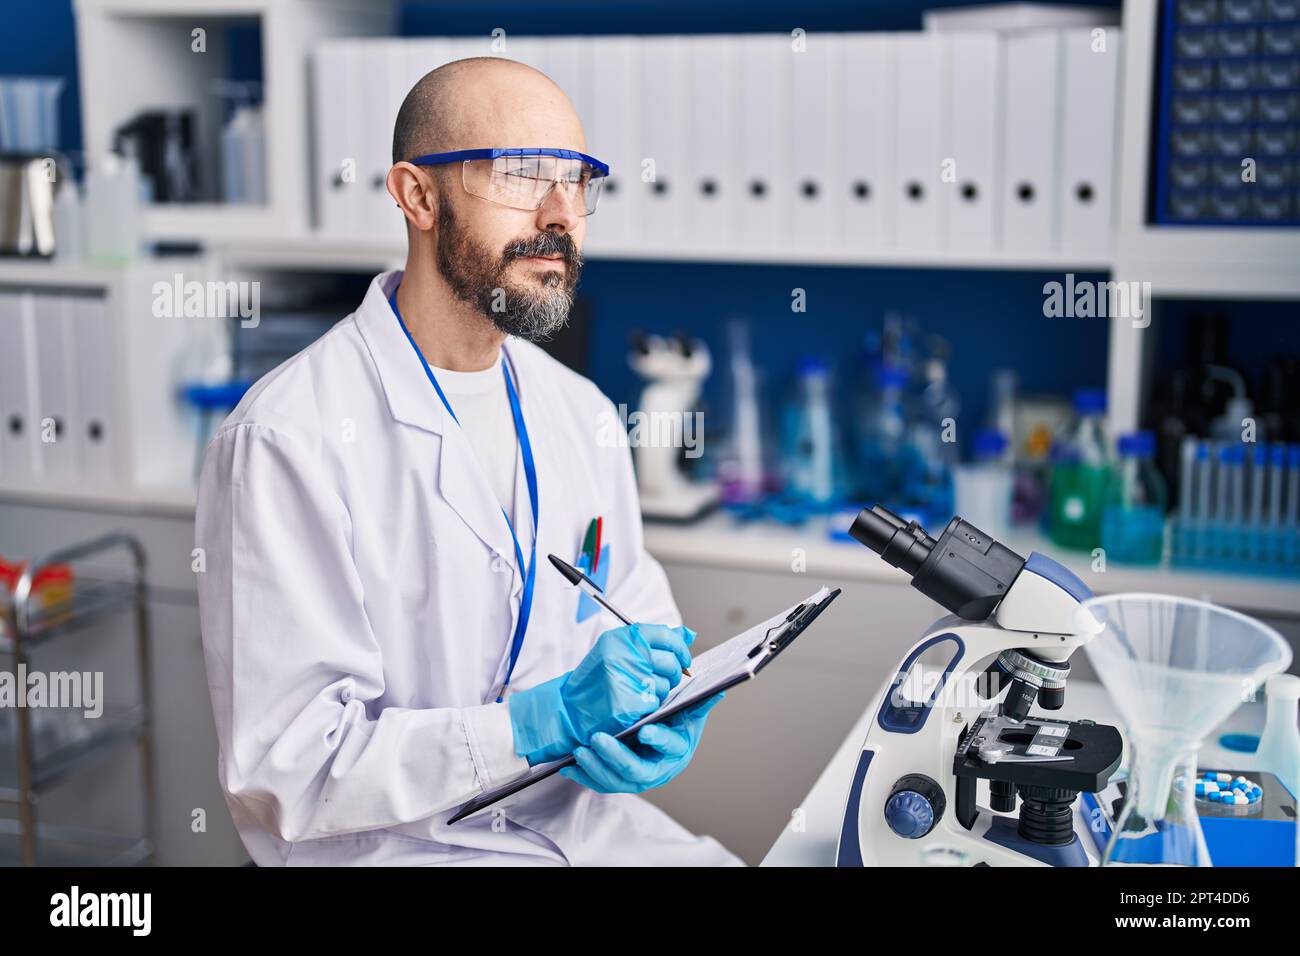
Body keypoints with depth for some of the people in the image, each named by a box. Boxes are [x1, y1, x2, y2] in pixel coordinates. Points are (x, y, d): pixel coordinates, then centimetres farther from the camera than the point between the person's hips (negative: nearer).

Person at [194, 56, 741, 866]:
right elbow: (285, 769, -19)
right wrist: (546, 719, -25)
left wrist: (663, 707, -8)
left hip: (579, 816, 5)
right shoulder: (287, 441, -18)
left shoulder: (582, 414, 5)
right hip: (387, 838, -5)